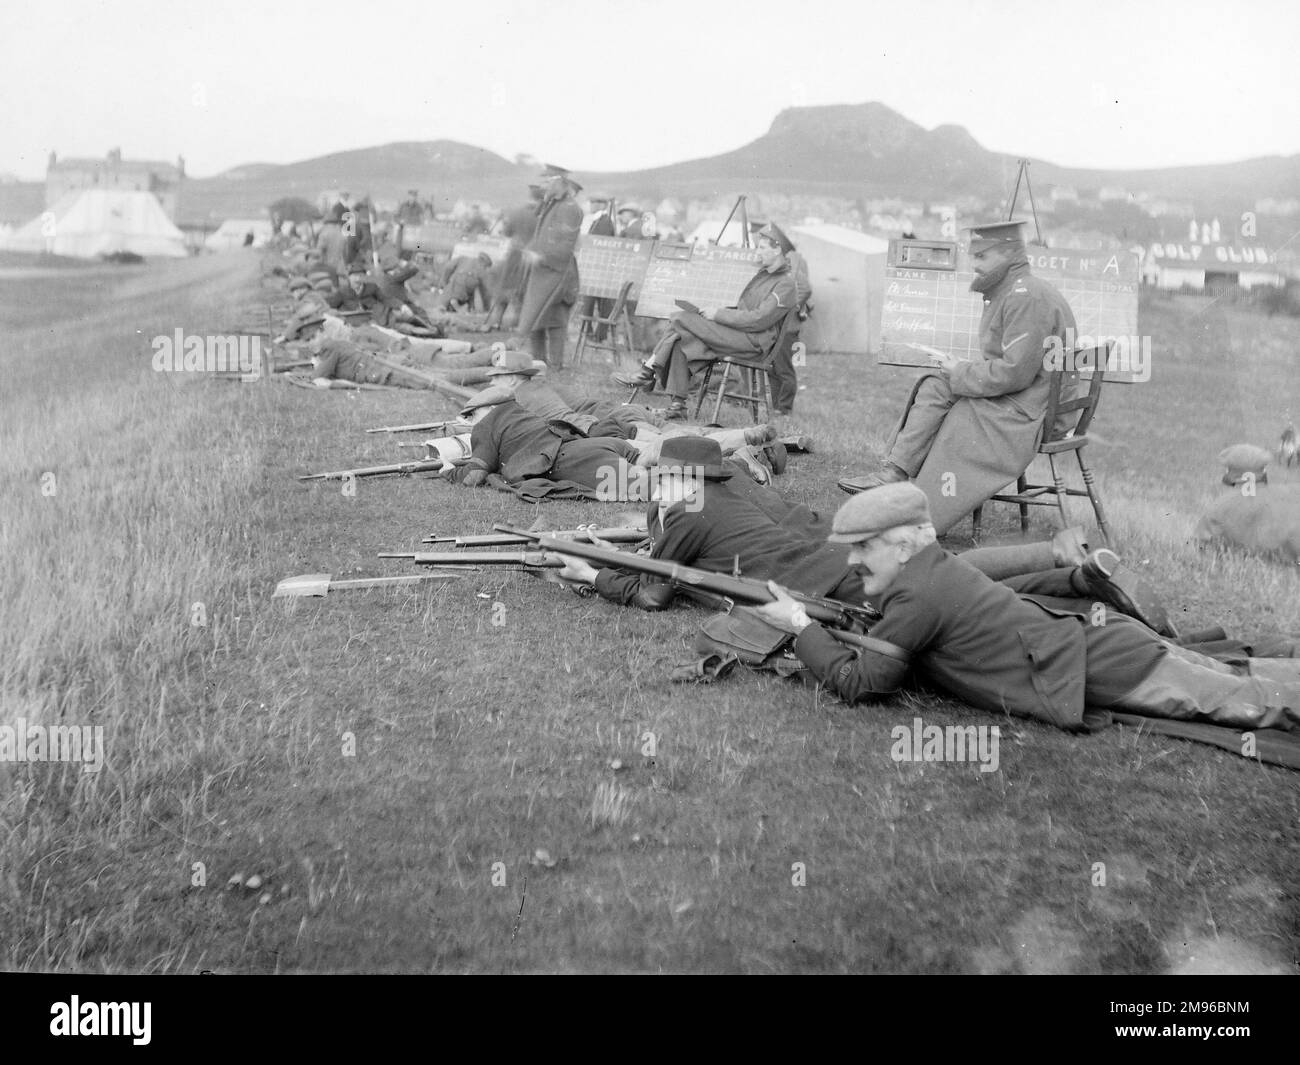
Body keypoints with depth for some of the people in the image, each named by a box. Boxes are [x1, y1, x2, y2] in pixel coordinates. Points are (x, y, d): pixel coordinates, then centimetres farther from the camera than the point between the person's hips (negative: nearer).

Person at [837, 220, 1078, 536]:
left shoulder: (1027, 298, -19)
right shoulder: (1008, 292, 15)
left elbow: (1014, 372, -25)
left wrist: (960, 373, -13)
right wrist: (961, 369, 3)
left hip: (1029, 413, -10)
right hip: (1013, 402, 10)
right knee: (933, 388, 2)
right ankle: (895, 473, -6)